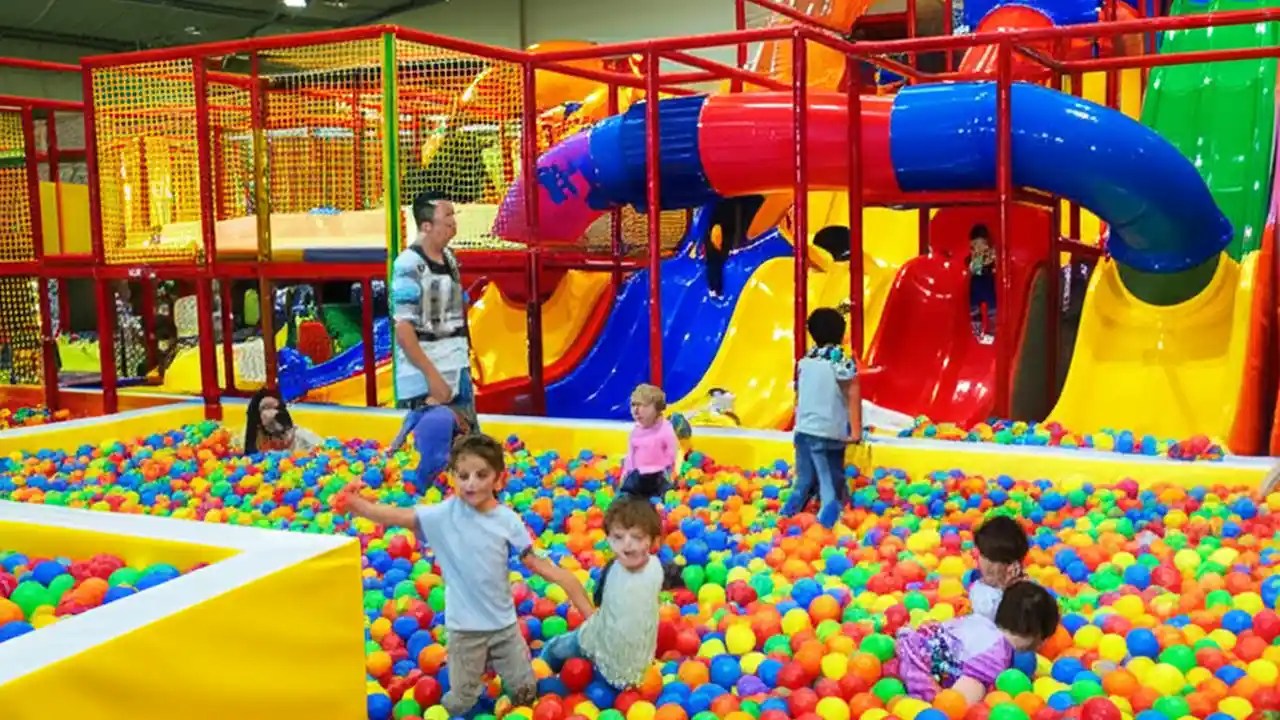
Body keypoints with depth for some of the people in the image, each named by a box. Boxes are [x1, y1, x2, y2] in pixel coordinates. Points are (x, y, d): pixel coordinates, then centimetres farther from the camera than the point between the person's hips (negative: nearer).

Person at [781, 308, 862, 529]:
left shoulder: (804, 361, 8)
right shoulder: (843, 361, -6)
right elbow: (853, 397, -9)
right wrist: (856, 430, -3)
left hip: (804, 429, 5)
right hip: (828, 433, -5)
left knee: (803, 481, 17)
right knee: (830, 484, 1)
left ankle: (786, 519, 19)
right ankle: (825, 527, -8)